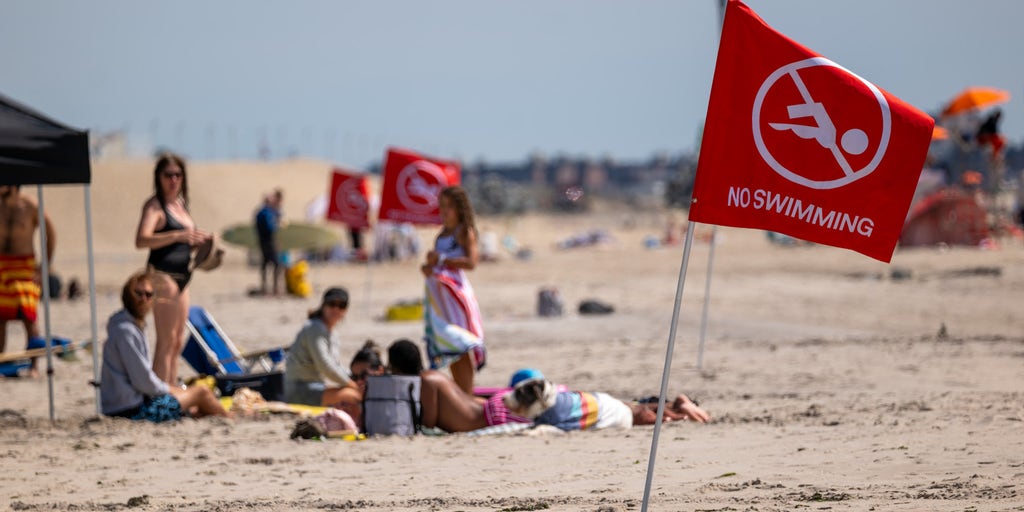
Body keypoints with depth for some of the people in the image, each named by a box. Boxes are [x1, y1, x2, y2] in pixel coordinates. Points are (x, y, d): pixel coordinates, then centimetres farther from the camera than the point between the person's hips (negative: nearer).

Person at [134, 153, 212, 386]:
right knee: (166, 341, -11)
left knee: (177, 342, 13)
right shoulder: (155, 205, -9)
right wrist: (179, 236, -31)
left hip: (182, 278, 9)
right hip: (163, 276, -9)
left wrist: (199, 240, 9)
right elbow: (142, 240, -24)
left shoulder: (180, 204, 16)